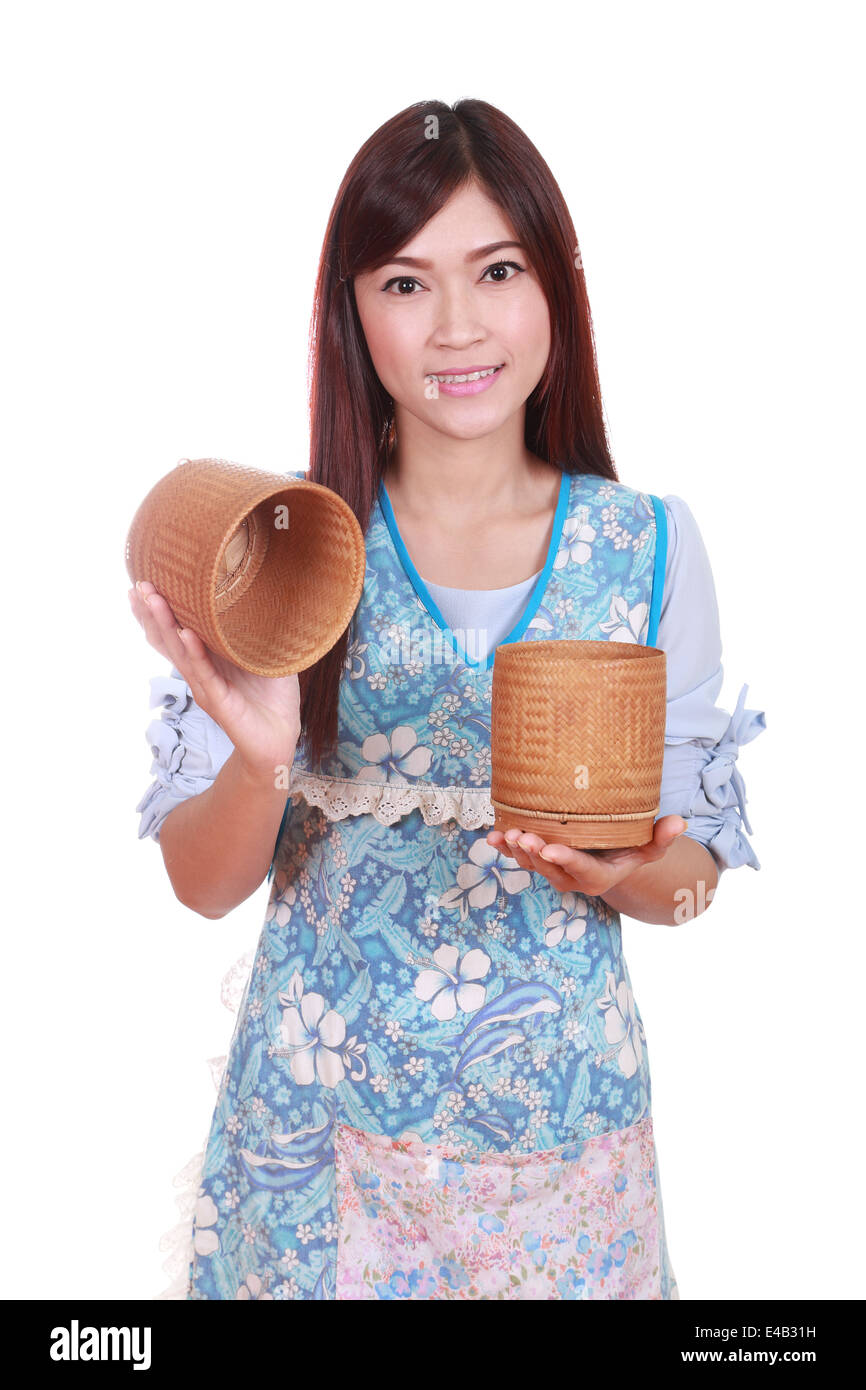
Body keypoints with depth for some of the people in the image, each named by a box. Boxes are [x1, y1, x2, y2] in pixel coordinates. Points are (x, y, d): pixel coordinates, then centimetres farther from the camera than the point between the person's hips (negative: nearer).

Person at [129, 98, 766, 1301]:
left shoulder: (649, 543, -7)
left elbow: (693, 878, -1)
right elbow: (204, 886, -8)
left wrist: (628, 869, -22)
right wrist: (262, 762, -28)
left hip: (563, 1120, 1)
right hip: (320, 1113, 0)